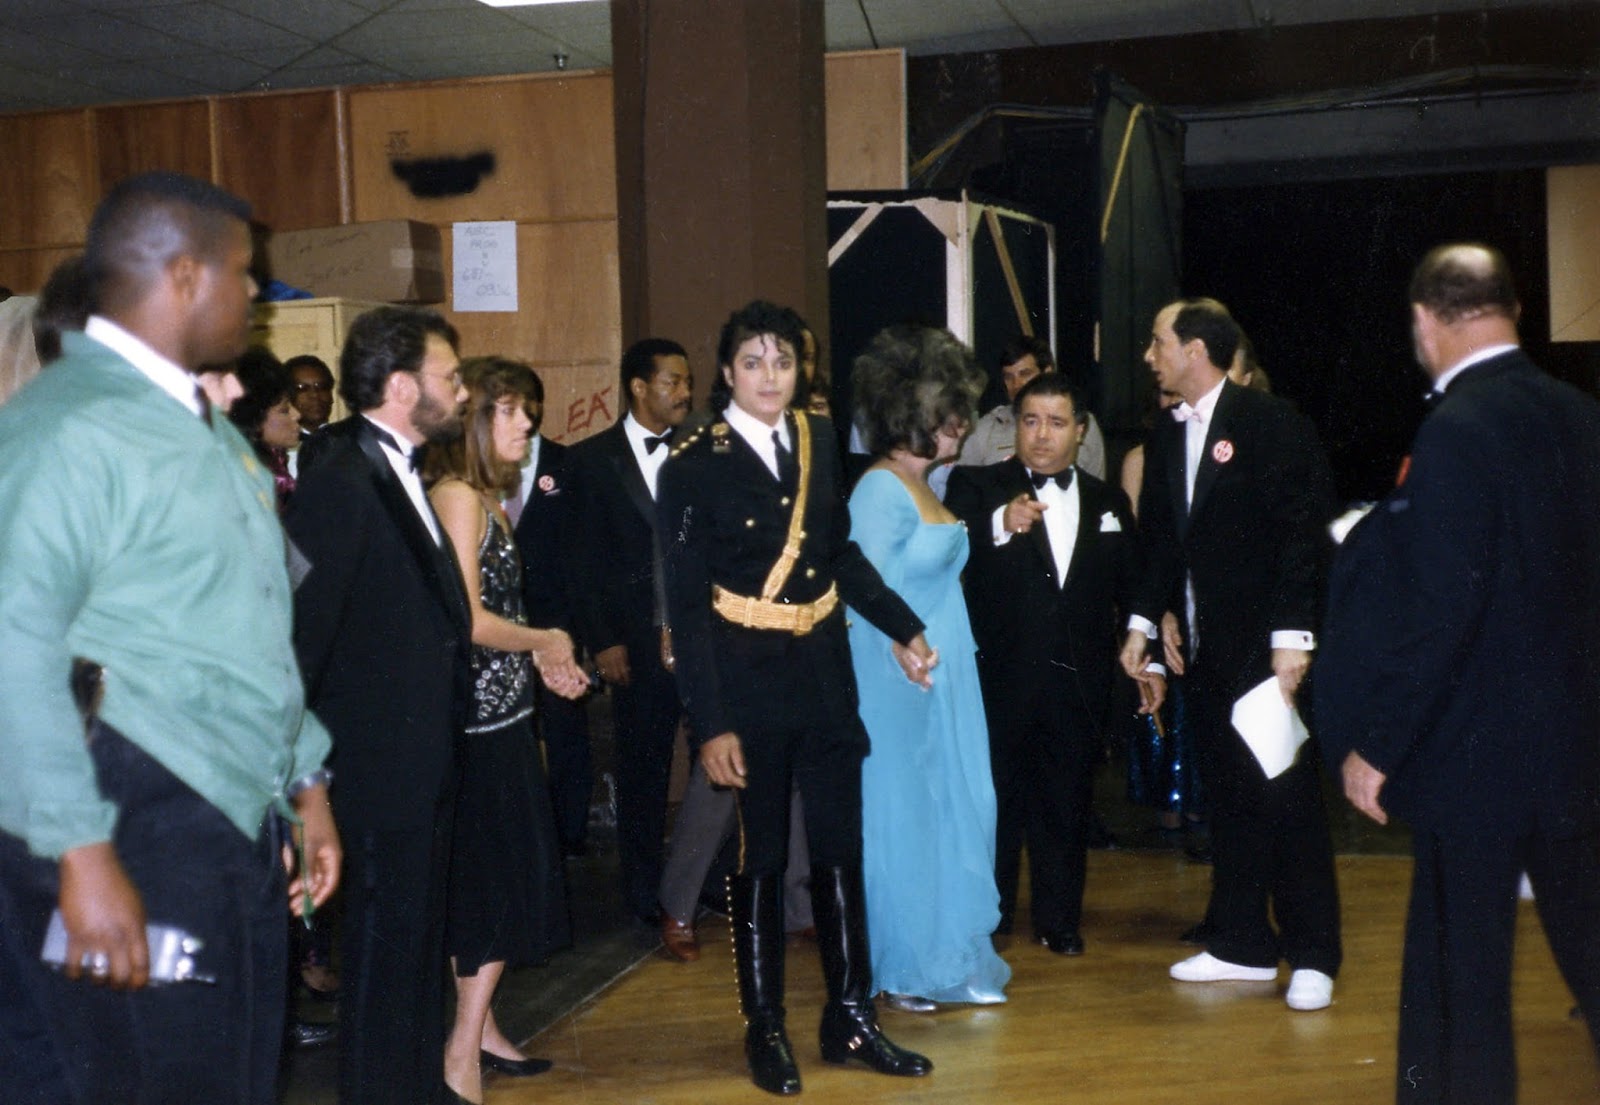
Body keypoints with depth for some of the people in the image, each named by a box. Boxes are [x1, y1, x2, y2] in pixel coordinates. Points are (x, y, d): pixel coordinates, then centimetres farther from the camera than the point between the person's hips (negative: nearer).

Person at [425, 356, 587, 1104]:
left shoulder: (485, 497, 13)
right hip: (479, 717, -9)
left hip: (499, 712, 9)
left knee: (489, 879, 14)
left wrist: (541, 662, 6)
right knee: (496, 876, -4)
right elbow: (470, 621, -19)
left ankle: (478, 1030, 25)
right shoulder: (457, 496, -15)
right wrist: (546, 644, -6)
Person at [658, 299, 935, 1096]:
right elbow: (686, 606, -13)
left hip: (823, 670, 4)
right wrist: (710, 723, -17)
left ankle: (851, 1016, 22)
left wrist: (902, 627, 9)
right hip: (747, 678, -4)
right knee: (761, 856, 7)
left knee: (840, 846, 9)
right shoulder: (694, 465, -11)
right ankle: (765, 1027, 22)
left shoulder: (817, 441, 3)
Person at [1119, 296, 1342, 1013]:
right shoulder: (1166, 439, 12)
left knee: (1286, 794, -1)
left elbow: (1302, 532, -13)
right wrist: (1144, 622, 7)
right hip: (1202, 649, 7)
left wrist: (1292, 636, -18)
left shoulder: (1271, 423, -8)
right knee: (1227, 798, 11)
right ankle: (1243, 945, 21)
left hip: (1264, 644, -7)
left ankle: (1313, 956, 8)